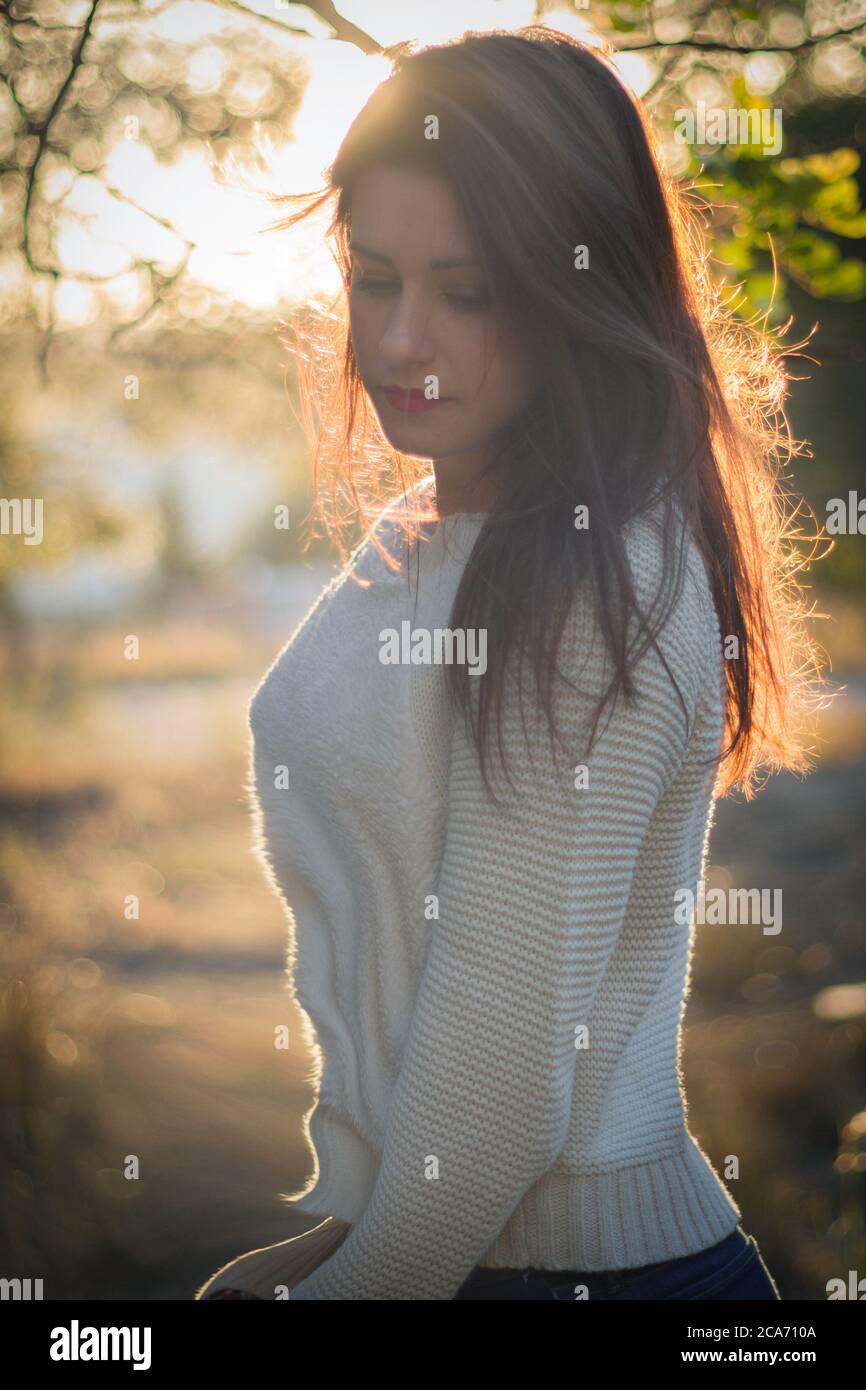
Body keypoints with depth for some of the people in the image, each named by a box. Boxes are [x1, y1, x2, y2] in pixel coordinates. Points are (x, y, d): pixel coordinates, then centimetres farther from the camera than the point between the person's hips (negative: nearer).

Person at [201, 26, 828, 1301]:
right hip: (381, 1228, 8)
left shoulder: (601, 589, -22)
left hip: (569, 1256, -8)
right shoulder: (409, 537, 6)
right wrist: (310, 1240, 10)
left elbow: (505, 1071, -23)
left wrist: (357, 1282, -13)